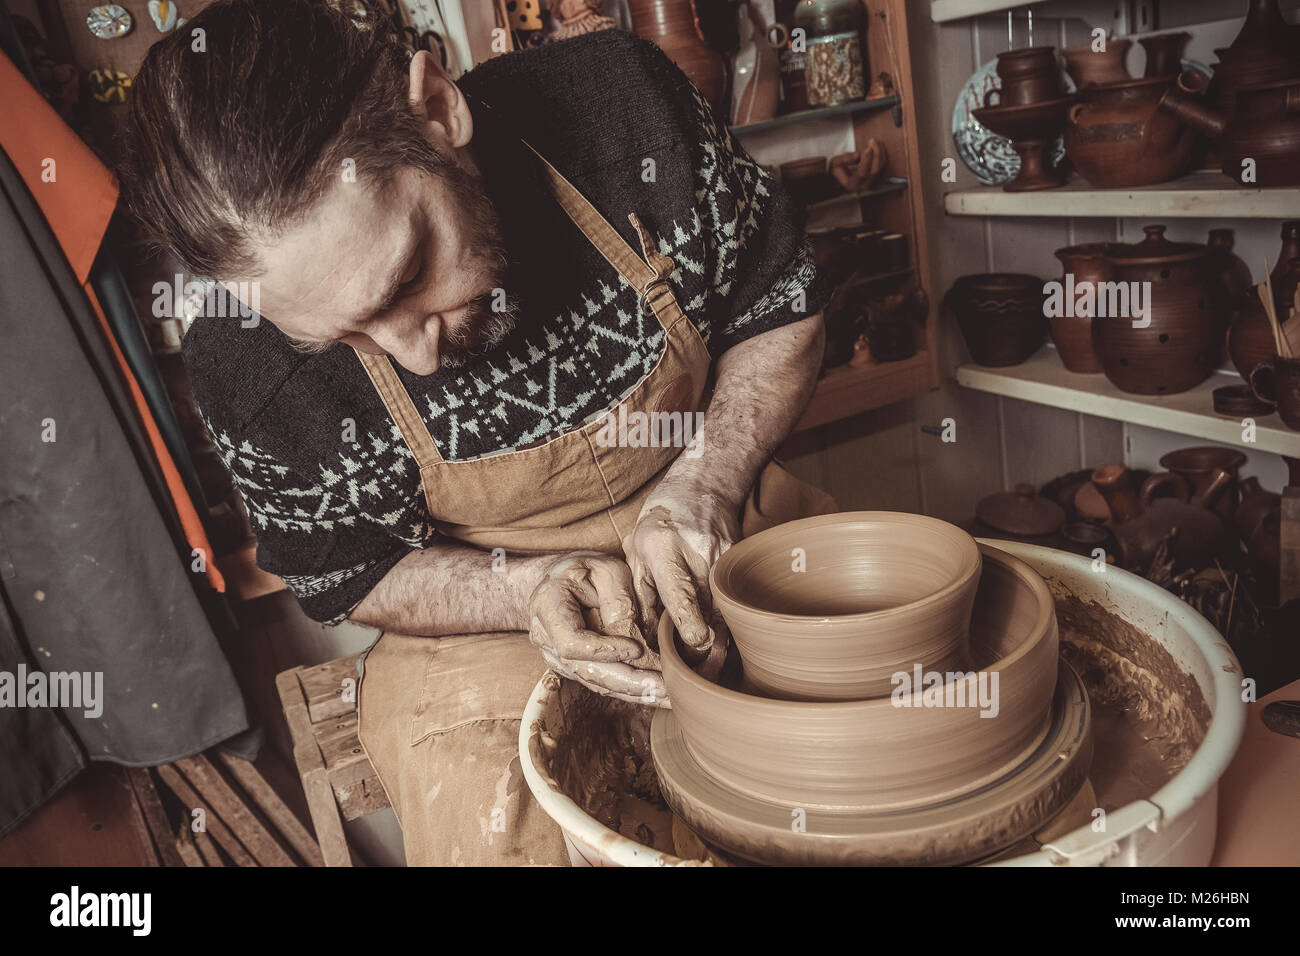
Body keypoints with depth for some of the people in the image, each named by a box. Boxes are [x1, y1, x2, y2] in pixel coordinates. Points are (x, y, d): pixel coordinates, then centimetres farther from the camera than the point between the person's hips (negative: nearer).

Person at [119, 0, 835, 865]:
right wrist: (533, 588, -22)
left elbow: (785, 313, -6)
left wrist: (701, 485, -22)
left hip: (734, 533, 2)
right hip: (489, 619, -1)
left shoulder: (623, 103, -21)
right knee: (497, 835, -26)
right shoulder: (248, 365, -21)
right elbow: (352, 579, -4)